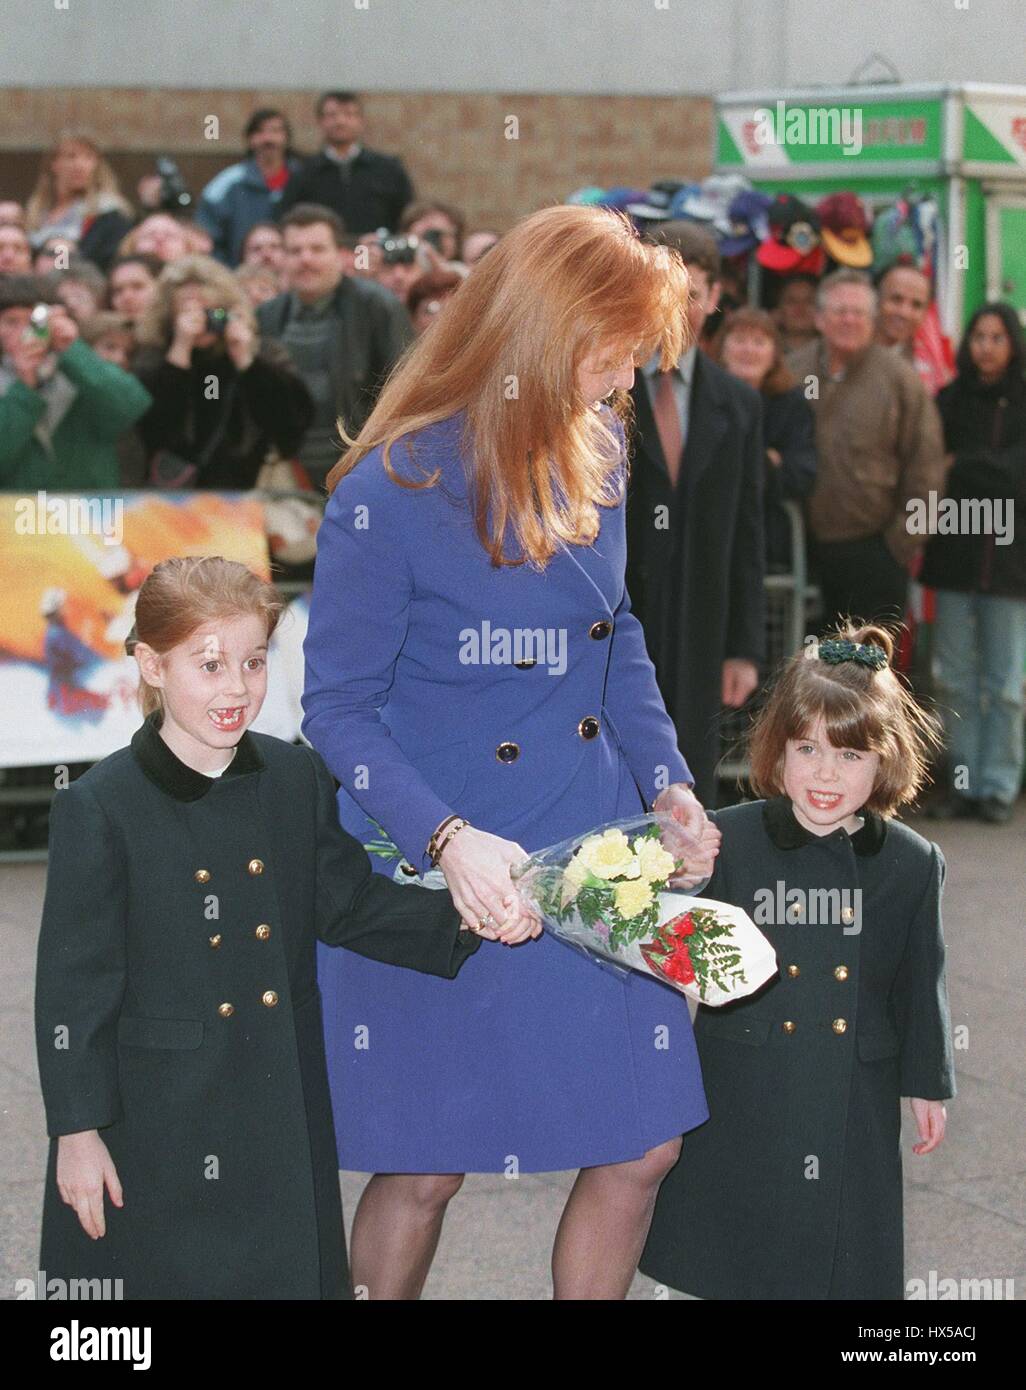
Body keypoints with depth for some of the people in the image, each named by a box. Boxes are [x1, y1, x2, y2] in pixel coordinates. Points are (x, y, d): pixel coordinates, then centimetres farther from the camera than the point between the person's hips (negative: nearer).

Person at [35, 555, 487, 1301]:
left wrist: (460, 919, -6)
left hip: (285, 1120, 5)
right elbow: (74, 984, -10)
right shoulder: (98, 810, -13)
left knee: (293, 1273, 12)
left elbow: (351, 902, 10)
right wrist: (77, 1131, -10)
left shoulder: (299, 780, 2)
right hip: (157, 1136, -4)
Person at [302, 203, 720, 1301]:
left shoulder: (595, 454, 1)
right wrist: (446, 839, -27)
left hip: (595, 841, 6)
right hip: (435, 874, -6)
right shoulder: (390, 491, -18)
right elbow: (338, 706, -15)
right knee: (426, 1168, 7)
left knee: (642, 1146, 6)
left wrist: (668, 784, 2)